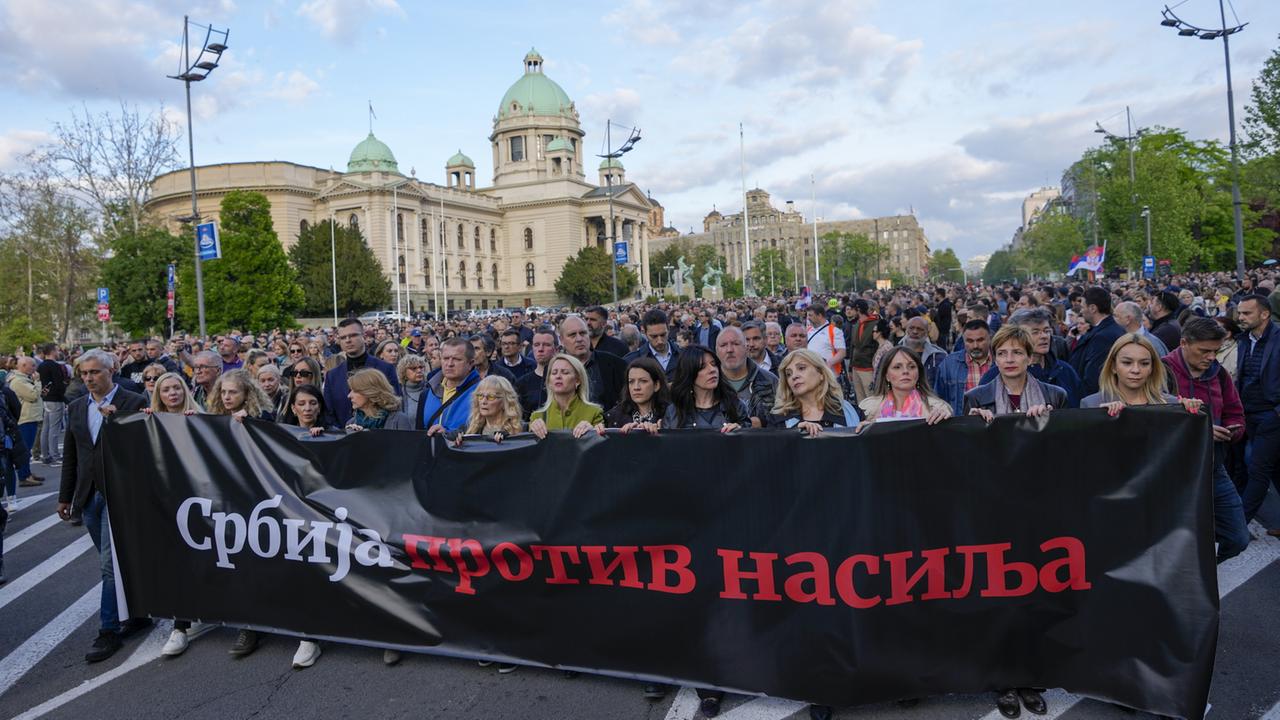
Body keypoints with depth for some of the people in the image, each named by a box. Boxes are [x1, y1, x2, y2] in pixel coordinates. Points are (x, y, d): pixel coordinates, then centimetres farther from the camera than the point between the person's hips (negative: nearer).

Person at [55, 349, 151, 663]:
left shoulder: (134, 402, -7)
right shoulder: (76, 407, 10)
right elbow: (70, 456, 15)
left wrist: (115, 417, -20)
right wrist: (65, 496, 15)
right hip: (89, 496, 6)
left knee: (110, 563, -6)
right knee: (116, 561, 14)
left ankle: (108, 631, 3)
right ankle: (137, 614, 27)